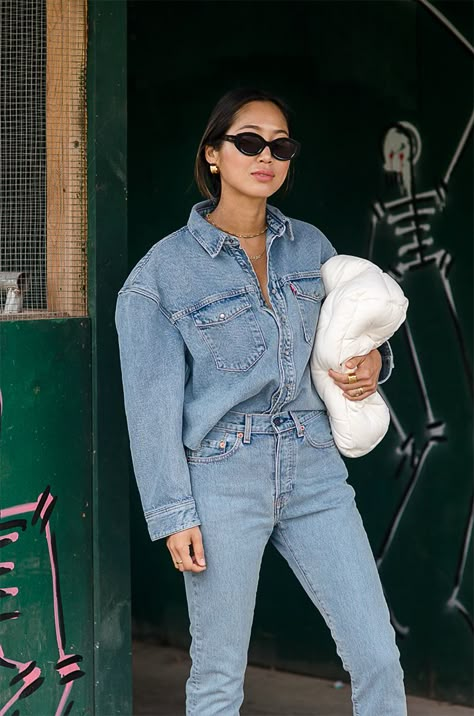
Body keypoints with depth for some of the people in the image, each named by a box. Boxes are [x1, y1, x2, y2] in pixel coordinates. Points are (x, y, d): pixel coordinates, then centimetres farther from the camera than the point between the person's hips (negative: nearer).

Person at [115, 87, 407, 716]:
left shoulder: (311, 246, 8)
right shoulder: (164, 270, -4)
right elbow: (152, 403, -4)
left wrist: (371, 363, 0)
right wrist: (173, 514, -8)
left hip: (314, 472, 4)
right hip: (223, 479, -4)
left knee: (378, 658, 2)